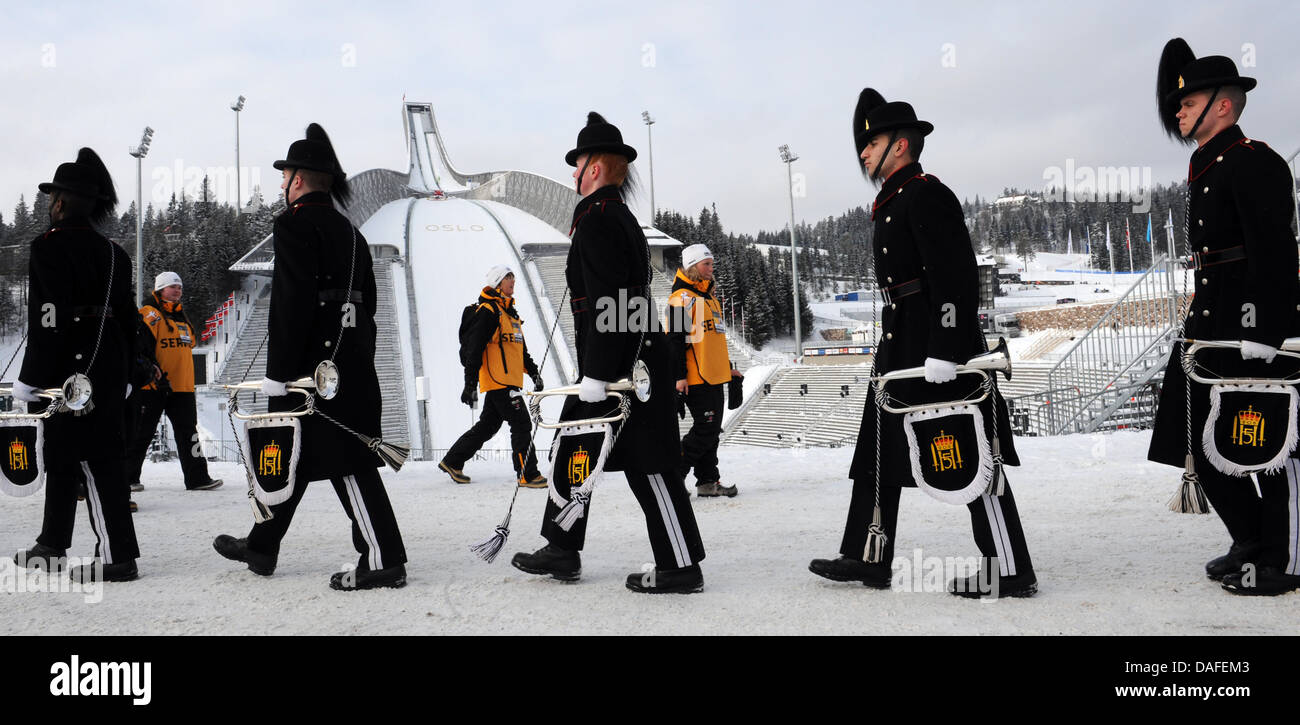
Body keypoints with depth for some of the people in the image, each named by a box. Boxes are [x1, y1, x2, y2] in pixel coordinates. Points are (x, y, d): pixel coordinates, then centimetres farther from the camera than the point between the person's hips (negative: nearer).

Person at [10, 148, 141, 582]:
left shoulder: (50, 246, -11)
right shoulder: (112, 252, 13)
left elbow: (47, 321, -18)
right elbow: (128, 318, 15)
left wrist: (30, 381, -14)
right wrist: (122, 375, 21)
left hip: (68, 373, -8)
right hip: (108, 372, 8)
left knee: (93, 461, -7)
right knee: (62, 456, 19)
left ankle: (117, 558, -6)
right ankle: (51, 548, 29)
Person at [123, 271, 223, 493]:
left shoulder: (183, 317, 20)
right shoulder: (149, 314, -5)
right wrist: (155, 373, -24)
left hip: (181, 387, 7)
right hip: (152, 386, -7)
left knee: (188, 433, 3)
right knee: (140, 433, 0)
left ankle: (197, 478, 4)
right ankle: (128, 477, 9)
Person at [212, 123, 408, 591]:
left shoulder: (295, 223, -9)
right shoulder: (350, 233, 17)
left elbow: (291, 303, -18)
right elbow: (366, 303, 17)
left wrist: (280, 375, -17)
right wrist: (358, 365, 20)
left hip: (312, 364, -9)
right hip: (353, 363, 9)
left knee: (346, 462, -7)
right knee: (290, 454, 19)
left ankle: (383, 561, -5)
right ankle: (261, 547, 31)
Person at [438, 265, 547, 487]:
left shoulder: (510, 312, 21)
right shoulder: (487, 312, -10)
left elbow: (521, 350, 30)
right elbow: (474, 349, -15)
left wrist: (533, 371, 22)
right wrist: (470, 384, -19)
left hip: (509, 381, 10)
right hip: (497, 380, -10)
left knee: (488, 426, 14)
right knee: (521, 425, -9)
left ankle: (452, 461, 25)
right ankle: (527, 475, -4)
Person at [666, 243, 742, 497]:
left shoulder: (709, 298, 19)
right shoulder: (682, 298, -10)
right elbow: (675, 340, -15)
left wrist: (728, 368, 26)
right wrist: (679, 376, -20)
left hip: (714, 377, 9)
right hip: (696, 379, -9)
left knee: (712, 430, 10)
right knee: (704, 429, -10)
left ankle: (708, 482, 16)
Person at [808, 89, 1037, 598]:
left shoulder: (926, 194, -12)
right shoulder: (892, 203, 18)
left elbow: (956, 278, -21)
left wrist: (943, 353, -25)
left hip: (939, 343, -11)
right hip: (902, 346, 11)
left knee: (969, 456, -6)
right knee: (881, 448, 12)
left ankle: (1010, 571, 1)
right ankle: (868, 558, 20)